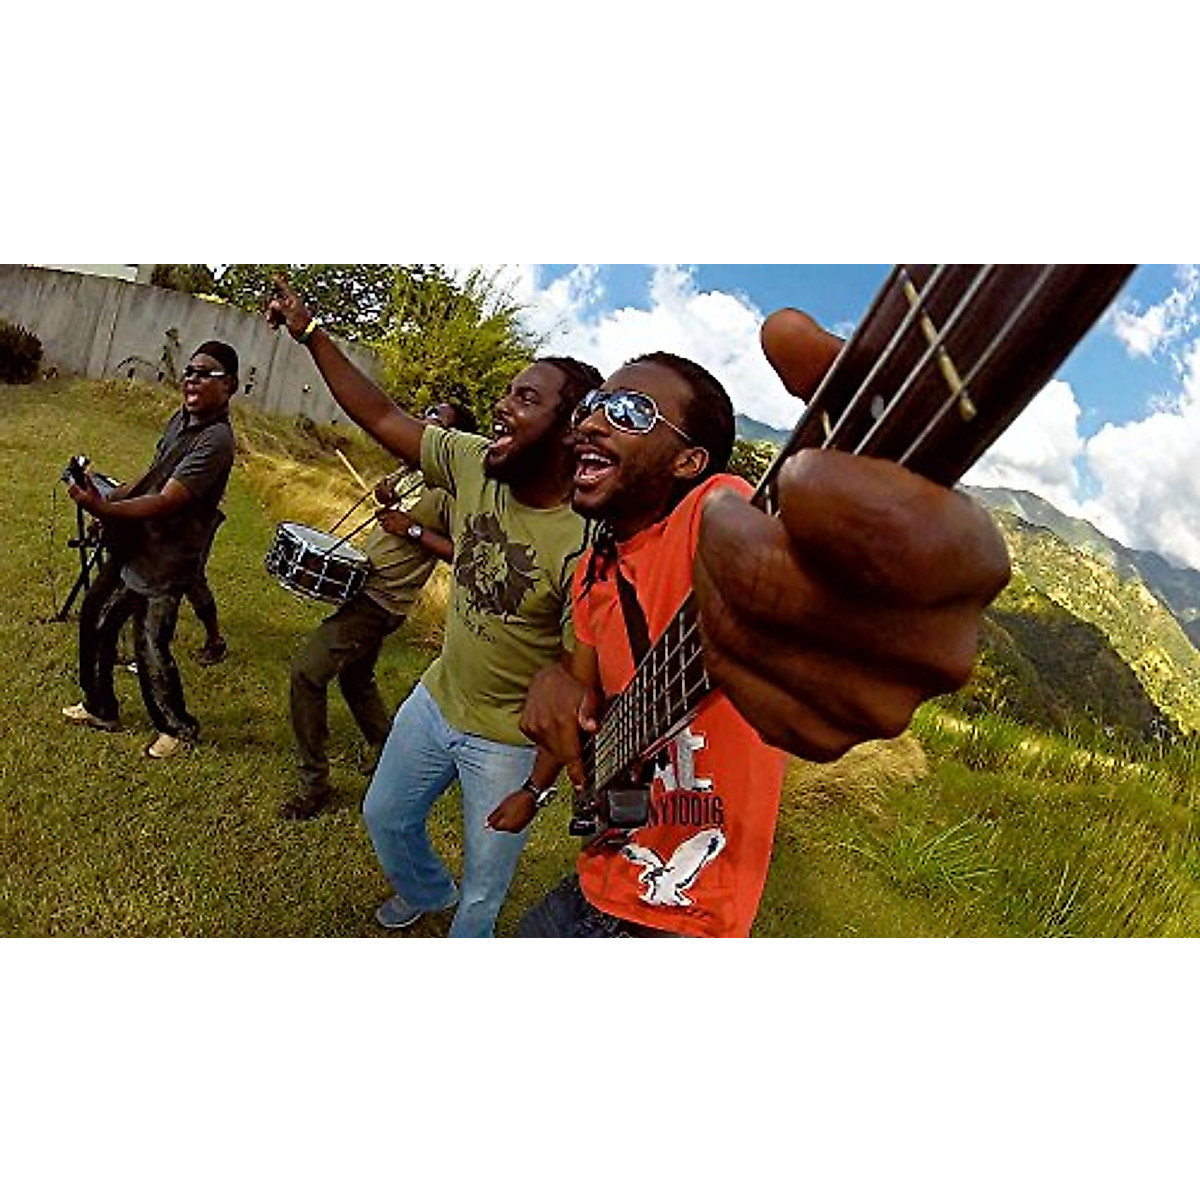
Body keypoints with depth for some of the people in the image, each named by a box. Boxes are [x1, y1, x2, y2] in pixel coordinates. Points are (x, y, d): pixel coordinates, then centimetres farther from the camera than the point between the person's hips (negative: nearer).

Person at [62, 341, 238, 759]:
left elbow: (165, 502, -29)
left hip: (164, 563, -9)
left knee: (150, 650, 0)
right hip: (133, 546, 9)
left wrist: (104, 510, -38)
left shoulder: (215, 441, -24)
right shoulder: (180, 418, 5)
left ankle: (178, 728, 26)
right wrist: (109, 496, 9)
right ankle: (100, 708, 40)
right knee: (95, 618, 20)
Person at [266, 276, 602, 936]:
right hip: (435, 700, 7)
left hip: (510, 744, -6)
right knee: (384, 816, 30)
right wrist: (310, 332, -5)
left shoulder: (584, 545, -31)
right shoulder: (473, 463, -13)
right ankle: (426, 891, 62)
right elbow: (380, 415, -4)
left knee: (484, 889, 16)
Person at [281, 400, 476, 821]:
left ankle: (315, 784, -3)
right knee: (354, 676, 25)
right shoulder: (412, 468, 9)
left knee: (307, 672, -15)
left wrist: (413, 529, -23)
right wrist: (386, 495, 5)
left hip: (381, 601, -10)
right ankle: (385, 747, 46)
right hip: (362, 585, 10)